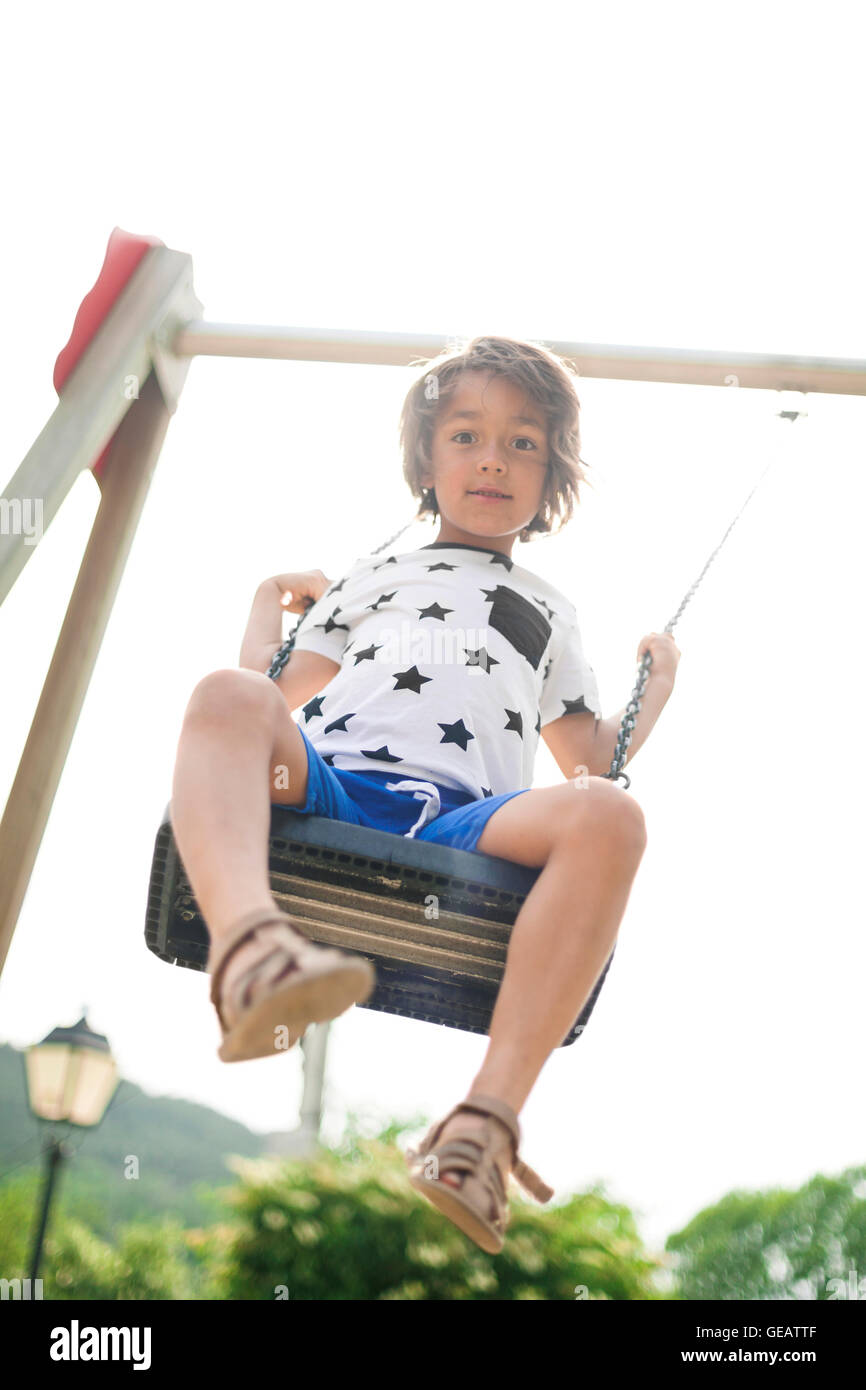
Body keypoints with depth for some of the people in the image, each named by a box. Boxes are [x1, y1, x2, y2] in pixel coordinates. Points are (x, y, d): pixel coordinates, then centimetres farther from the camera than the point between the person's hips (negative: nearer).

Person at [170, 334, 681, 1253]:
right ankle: (248, 950, -60)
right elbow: (279, 698, 27)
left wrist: (657, 686, 31)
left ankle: (484, 1126, -43)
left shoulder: (551, 611, 38)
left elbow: (590, 760, 35)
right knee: (225, 695, -31)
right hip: (324, 786, 0)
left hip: (462, 823, 0)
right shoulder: (371, 576, 35)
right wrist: (270, 602, 36)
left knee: (610, 817, -33)